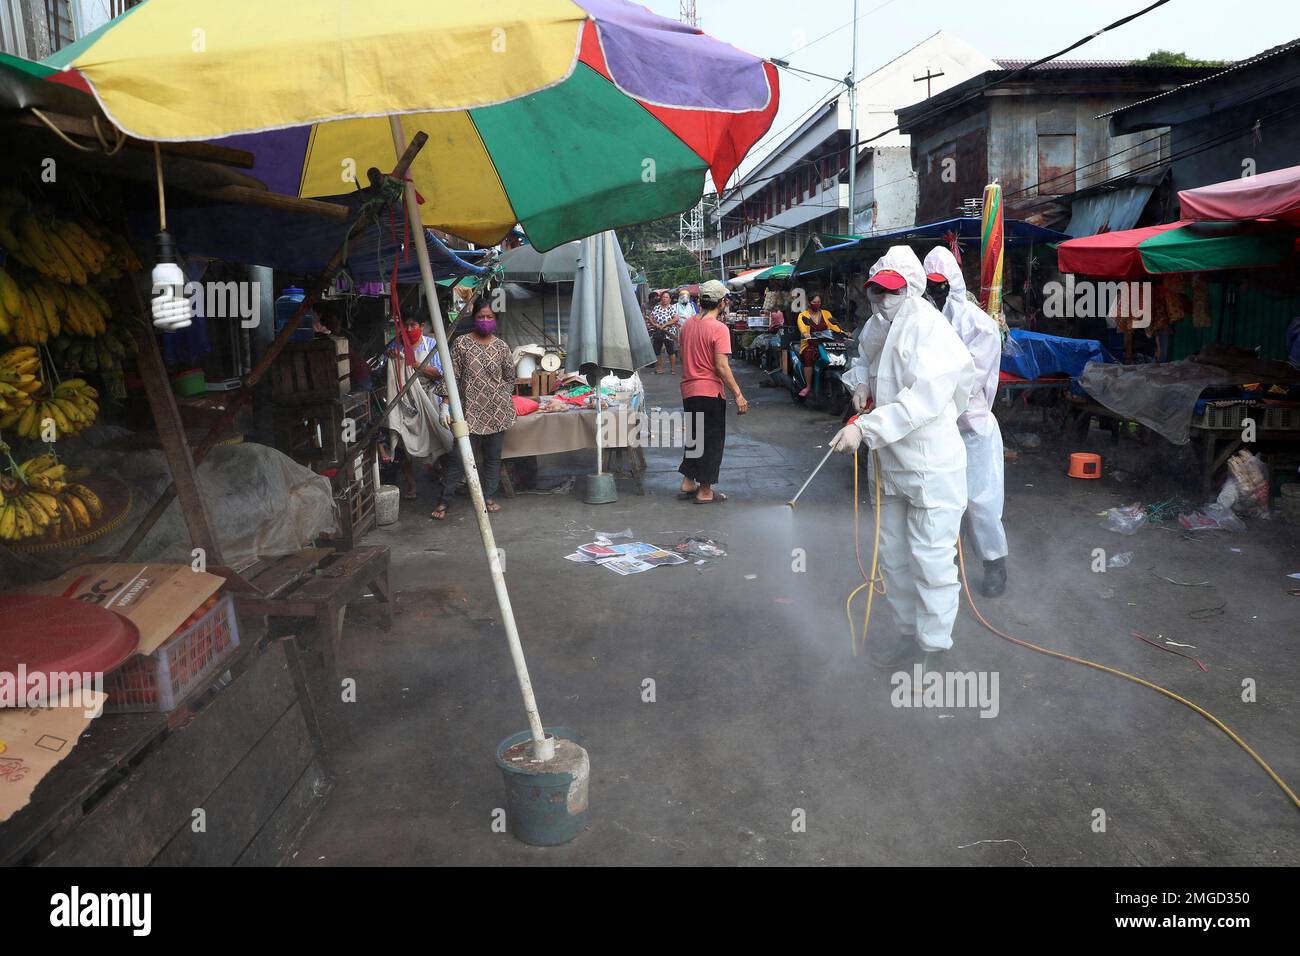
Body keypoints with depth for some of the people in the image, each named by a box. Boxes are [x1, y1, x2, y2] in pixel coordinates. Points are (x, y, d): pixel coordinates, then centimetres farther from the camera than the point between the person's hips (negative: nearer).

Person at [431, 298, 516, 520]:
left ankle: (488, 498, 22)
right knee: (458, 457, -4)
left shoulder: (501, 347, 4)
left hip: (497, 412, 3)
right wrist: (446, 404, -7)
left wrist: (504, 402, 8)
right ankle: (443, 501, 5)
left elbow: (510, 379, 12)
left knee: (493, 457, 9)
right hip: (469, 410, -2)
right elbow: (452, 377, -3)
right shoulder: (461, 343, -2)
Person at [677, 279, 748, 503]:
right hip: (710, 391, -7)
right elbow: (722, 367, -19)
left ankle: (688, 484, 24)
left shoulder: (687, 325, 6)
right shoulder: (719, 329, -15)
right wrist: (738, 395, -15)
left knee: (694, 436, 20)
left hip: (688, 390, 7)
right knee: (712, 440, 5)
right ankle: (705, 491, 10)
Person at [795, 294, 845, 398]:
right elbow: (802, 327, -12)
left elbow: (833, 325, 3)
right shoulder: (803, 315, 9)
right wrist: (805, 334, -35)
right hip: (810, 344, -2)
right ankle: (808, 386, -28)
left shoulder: (826, 314, 18)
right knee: (808, 356, -34)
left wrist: (842, 332, -16)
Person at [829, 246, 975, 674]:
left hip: (932, 466, -9)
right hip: (890, 462, 9)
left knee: (931, 559, -2)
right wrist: (861, 380, 6)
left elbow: (923, 400, -30)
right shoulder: (877, 326, 6)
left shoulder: (929, 328, -20)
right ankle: (908, 632, 36)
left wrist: (865, 428, -35)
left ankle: (934, 650, 12)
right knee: (894, 554, 19)